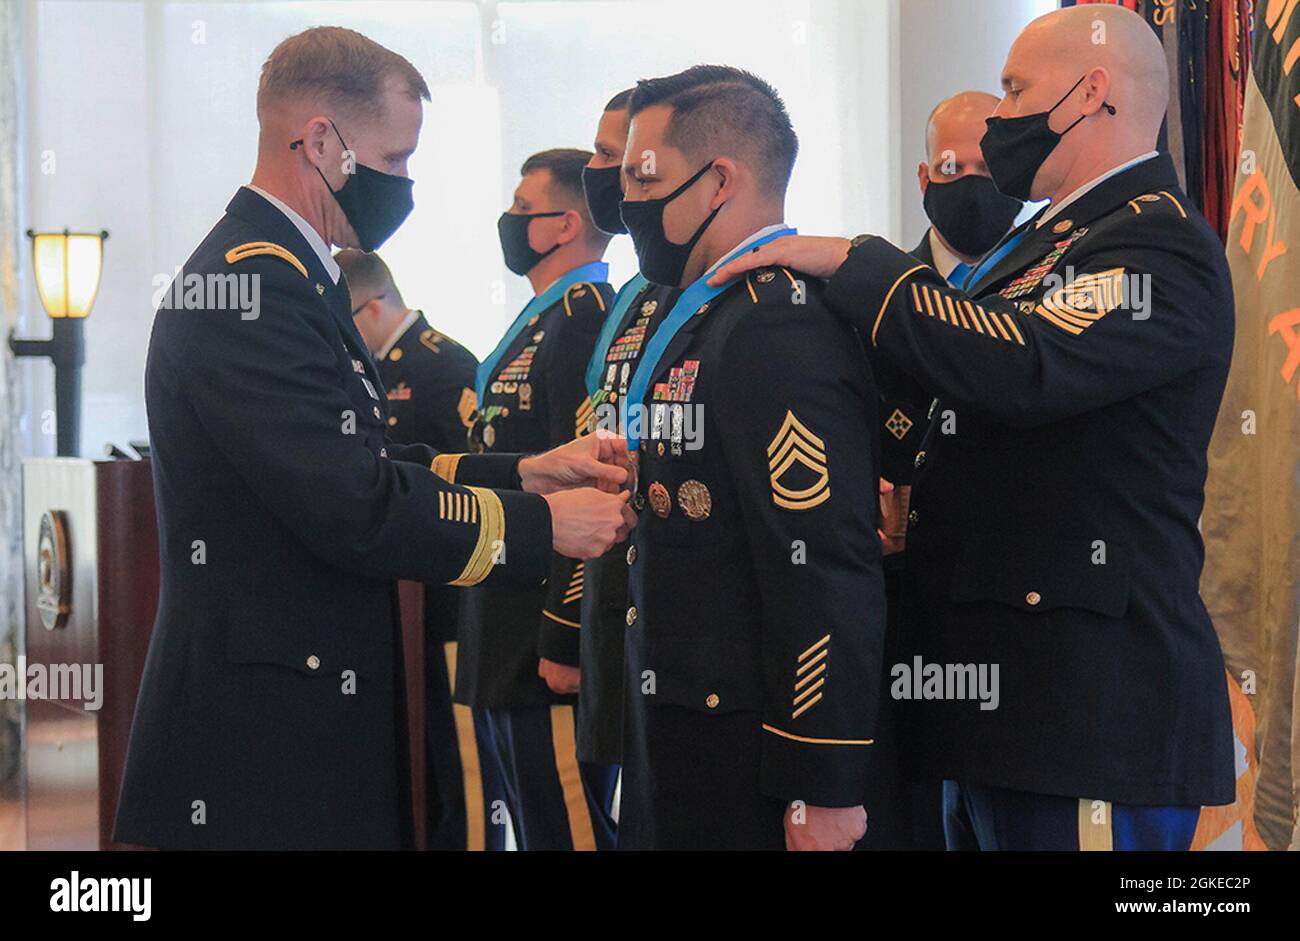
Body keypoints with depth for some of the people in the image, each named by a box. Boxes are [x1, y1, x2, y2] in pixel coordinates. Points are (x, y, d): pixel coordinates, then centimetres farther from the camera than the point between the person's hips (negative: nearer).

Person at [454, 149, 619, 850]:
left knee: (567, 832, -5)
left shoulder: (586, 321, -16)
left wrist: (565, 642, -23)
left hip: (552, 658, -11)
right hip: (507, 654, 11)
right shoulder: (537, 324, 18)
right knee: (534, 826, 17)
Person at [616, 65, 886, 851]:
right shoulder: (710, 315, 14)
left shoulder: (782, 324, -19)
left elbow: (825, 570, -23)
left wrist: (825, 789, -22)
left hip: (742, 758, -9)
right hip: (678, 744, 9)